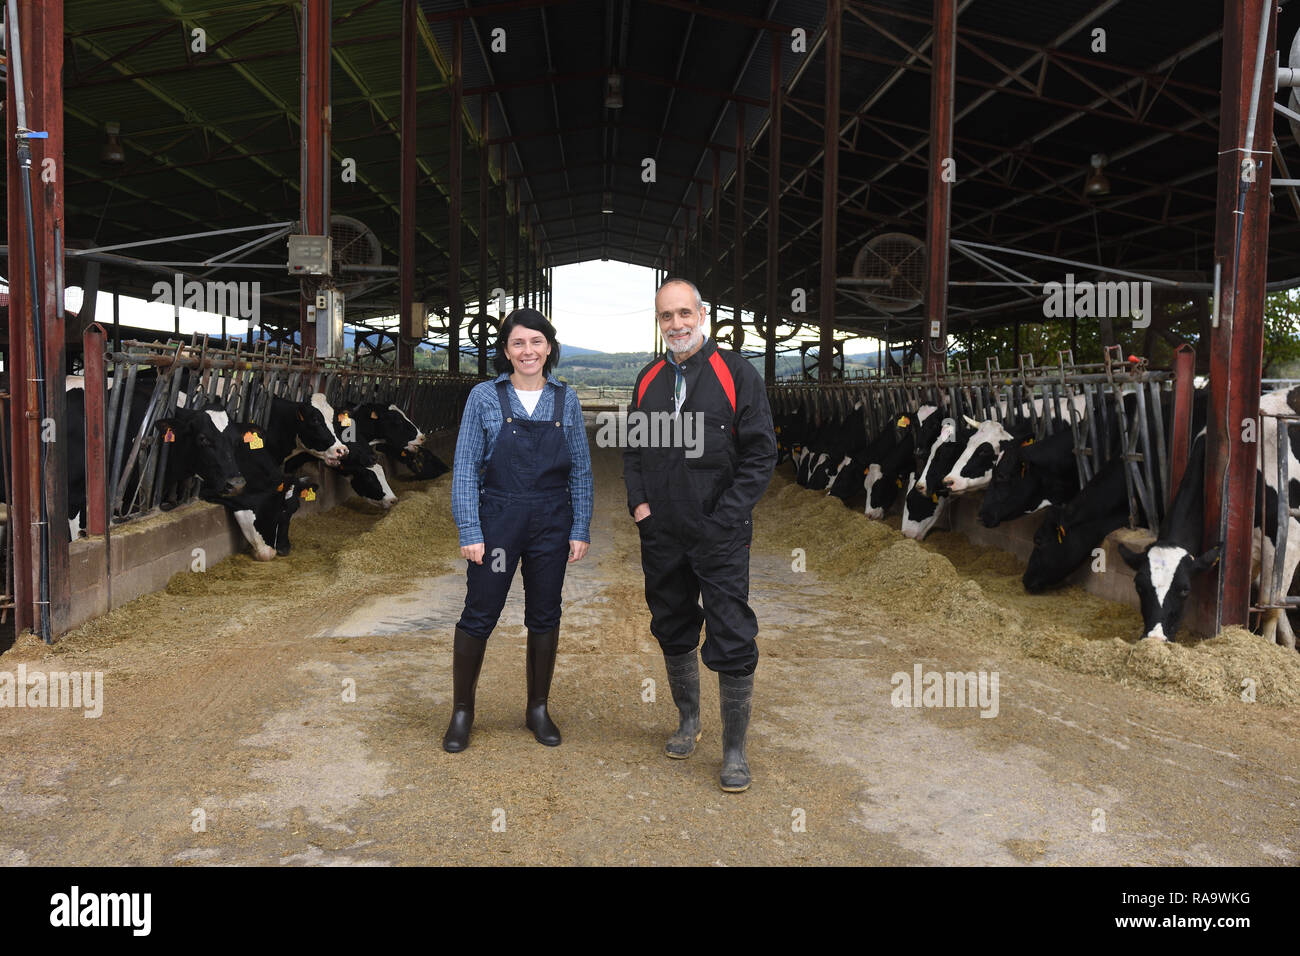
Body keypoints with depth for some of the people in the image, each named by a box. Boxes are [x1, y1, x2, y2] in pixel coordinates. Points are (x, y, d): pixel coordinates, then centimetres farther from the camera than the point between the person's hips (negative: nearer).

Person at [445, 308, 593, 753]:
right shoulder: (484, 397, -4)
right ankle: (461, 711, 19)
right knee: (479, 615, 2)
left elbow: (581, 471, 6)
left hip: (551, 523, 2)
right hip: (497, 519, -2)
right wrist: (470, 532, -10)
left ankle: (538, 709, 26)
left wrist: (581, 529, 1)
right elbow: (466, 467, -4)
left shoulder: (566, 401, 3)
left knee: (545, 615, 11)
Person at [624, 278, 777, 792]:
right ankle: (688, 722, 36)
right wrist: (639, 503, 3)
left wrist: (724, 517, -13)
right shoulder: (649, 379, 10)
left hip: (720, 537, -5)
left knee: (732, 643, -3)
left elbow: (761, 452, -7)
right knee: (673, 633, 16)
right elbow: (632, 449, 18)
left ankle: (735, 750, 11)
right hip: (661, 536, 5)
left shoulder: (736, 373, -5)